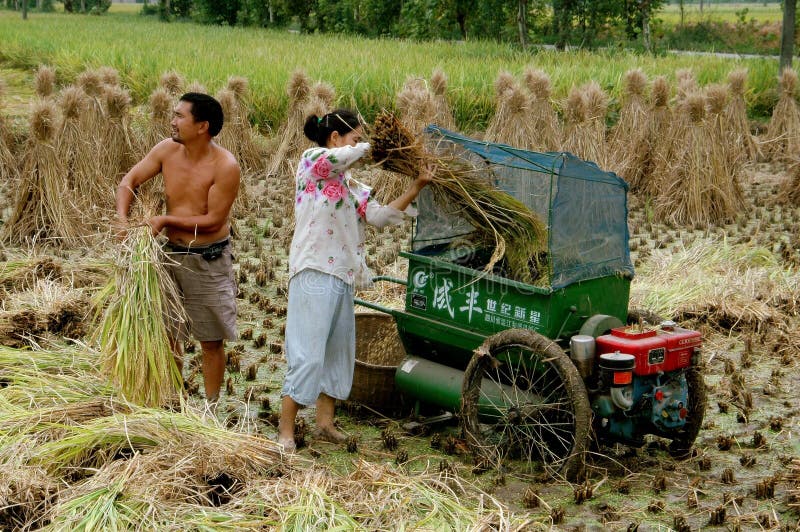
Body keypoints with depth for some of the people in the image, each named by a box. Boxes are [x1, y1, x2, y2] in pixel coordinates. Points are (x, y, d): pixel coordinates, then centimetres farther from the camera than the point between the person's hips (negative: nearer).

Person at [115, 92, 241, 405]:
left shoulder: (224, 166, -20)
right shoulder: (167, 150, -4)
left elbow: (214, 220, -19)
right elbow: (129, 181, 3)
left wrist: (166, 220, -19)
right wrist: (122, 218, -14)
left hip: (208, 261, -5)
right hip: (171, 254, 5)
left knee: (211, 340, 6)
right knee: (167, 333, 15)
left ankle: (210, 406, 21)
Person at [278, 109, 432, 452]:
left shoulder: (350, 184, 19)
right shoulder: (312, 160, -3)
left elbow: (379, 217, 8)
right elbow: (337, 157, -28)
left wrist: (416, 187, 2)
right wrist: (366, 146, -9)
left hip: (342, 275, 9)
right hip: (314, 272, -9)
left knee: (338, 352, 15)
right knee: (308, 354, -9)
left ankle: (325, 424, 26)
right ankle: (285, 430, -3)